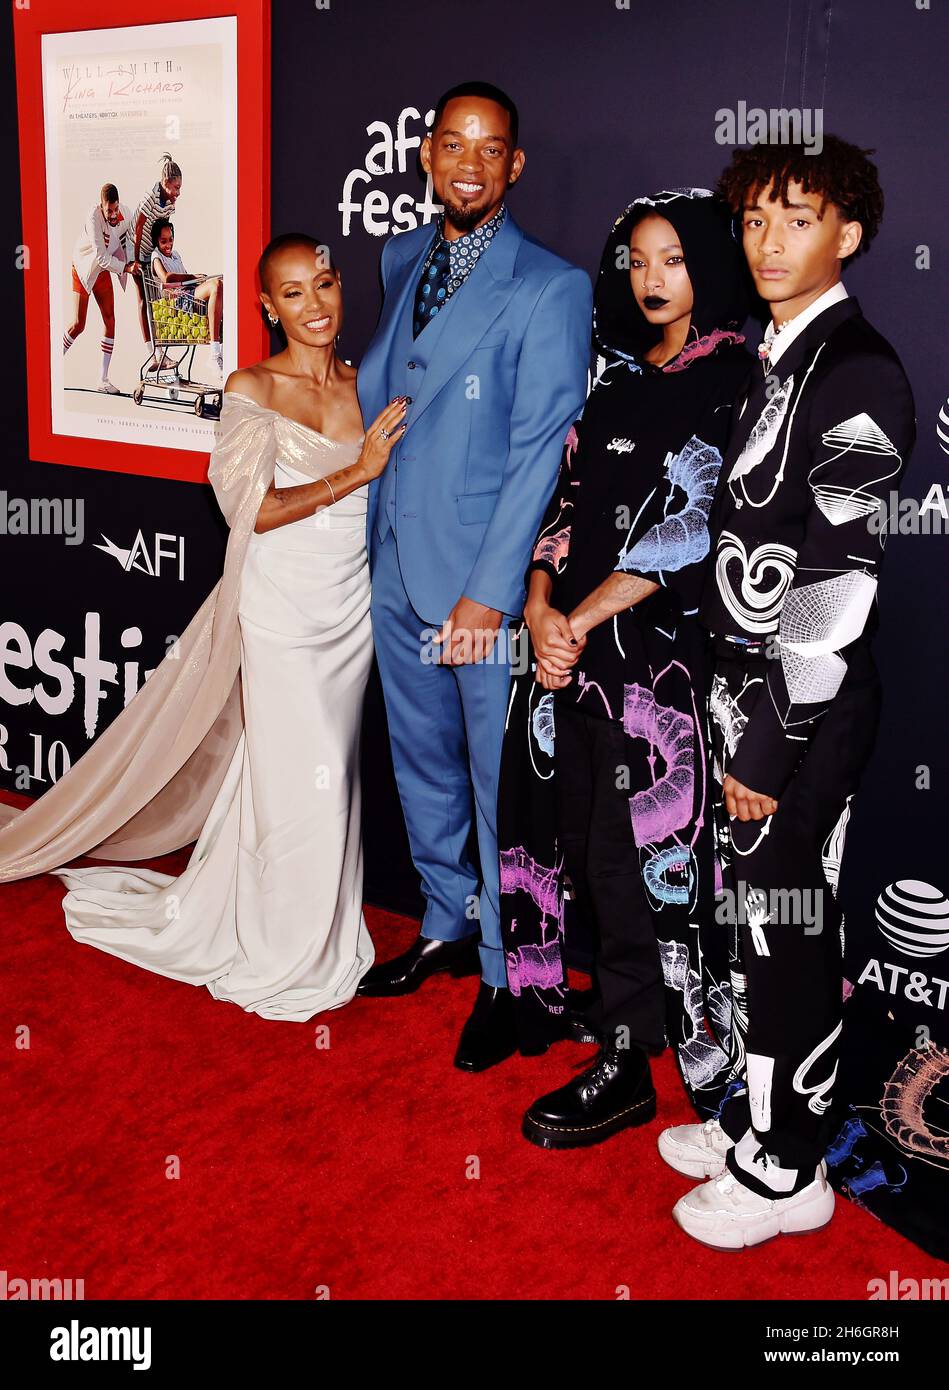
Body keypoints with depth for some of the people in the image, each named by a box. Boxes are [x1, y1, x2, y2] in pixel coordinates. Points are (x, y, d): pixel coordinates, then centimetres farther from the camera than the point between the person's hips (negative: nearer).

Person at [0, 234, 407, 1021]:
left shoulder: (370, 385, 5)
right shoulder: (253, 389, -7)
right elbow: (256, 510, -14)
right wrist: (356, 471, -19)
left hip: (352, 610, 4)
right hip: (281, 610, -4)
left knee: (331, 775, 12)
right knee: (299, 783, -1)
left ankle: (317, 938, 30)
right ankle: (286, 958, 19)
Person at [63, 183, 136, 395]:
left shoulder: (125, 212, -12)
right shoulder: (94, 217, -29)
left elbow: (126, 237, 11)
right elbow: (101, 256, -31)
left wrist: (131, 260, 2)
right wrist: (125, 268, -31)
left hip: (103, 270, 6)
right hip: (82, 268, -6)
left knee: (110, 320, -3)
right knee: (78, 325, -8)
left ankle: (103, 380, -1)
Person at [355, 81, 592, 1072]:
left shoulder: (550, 289, -9)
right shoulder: (399, 260, 11)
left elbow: (541, 452, -13)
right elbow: (375, 397, 15)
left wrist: (488, 591, -17)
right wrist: (364, 537, 6)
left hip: (487, 582, -6)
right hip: (397, 570, 7)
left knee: (502, 784, 3)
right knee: (423, 766, 19)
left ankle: (508, 979, 19)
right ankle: (448, 925, 38)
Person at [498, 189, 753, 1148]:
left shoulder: (732, 381, -5)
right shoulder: (620, 372, 15)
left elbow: (689, 528, -14)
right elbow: (568, 498, 11)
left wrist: (584, 619, -15)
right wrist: (540, 604, -5)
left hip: (657, 646, -6)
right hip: (569, 636, 7)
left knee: (631, 848, -2)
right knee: (576, 832, 11)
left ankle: (628, 1065, 13)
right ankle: (612, 1001, 31)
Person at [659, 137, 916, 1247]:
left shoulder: (859, 375, -16)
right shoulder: (779, 356, 12)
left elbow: (840, 586, -20)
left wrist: (773, 742, -18)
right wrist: (738, 715, 12)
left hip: (803, 709, -8)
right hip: (746, 685, 8)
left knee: (786, 934, 4)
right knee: (751, 922, 18)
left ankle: (785, 1171, 23)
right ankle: (756, 1117, 36)